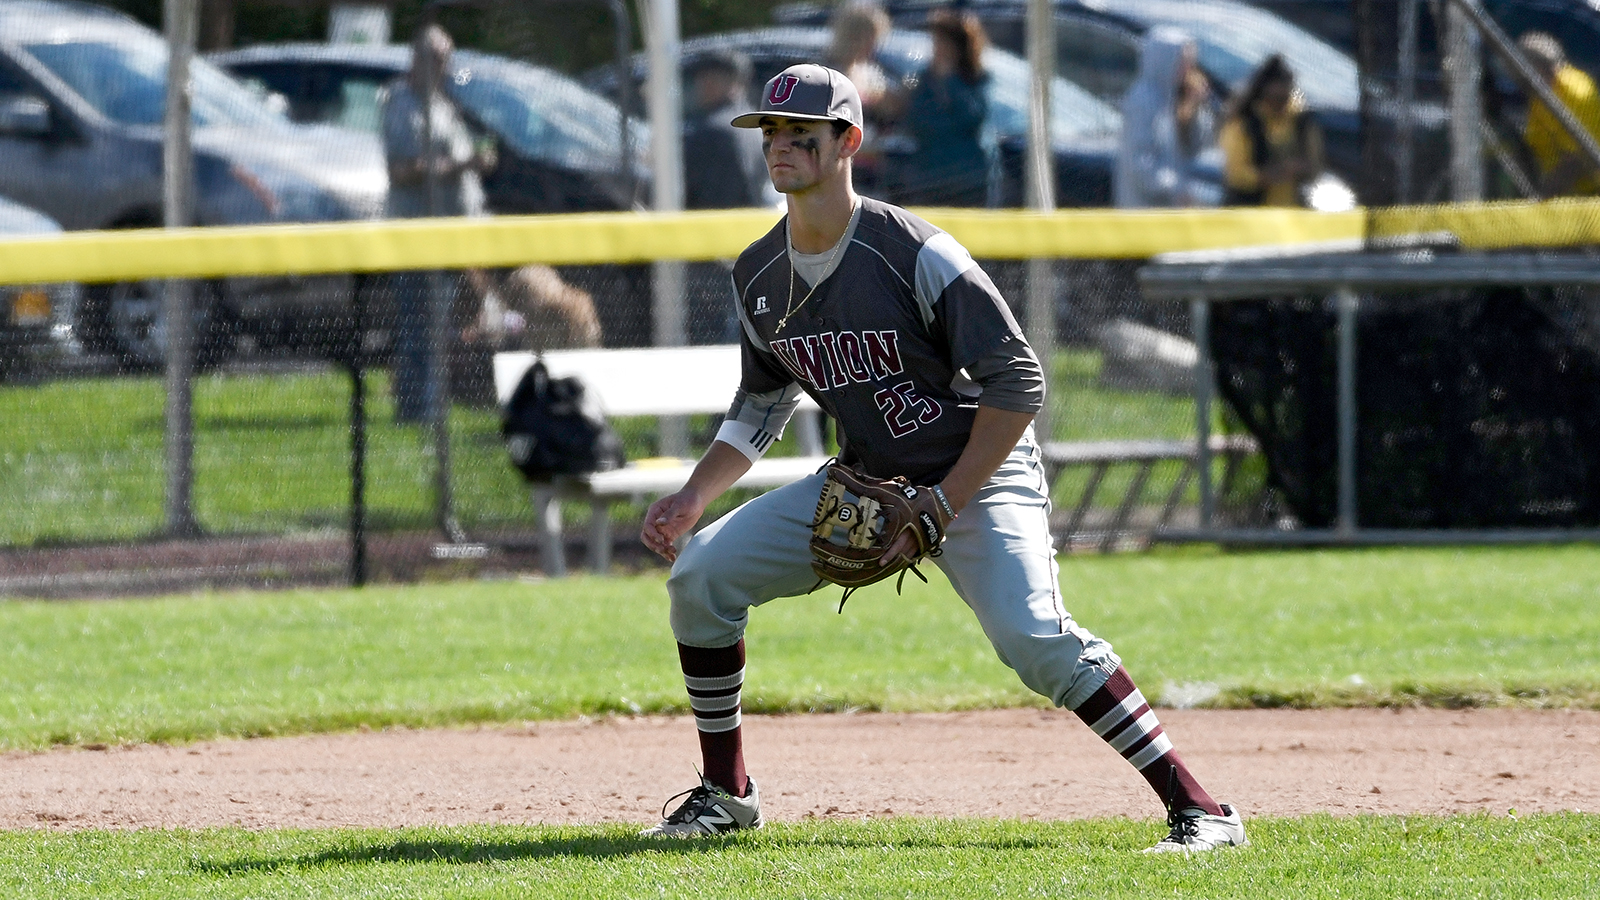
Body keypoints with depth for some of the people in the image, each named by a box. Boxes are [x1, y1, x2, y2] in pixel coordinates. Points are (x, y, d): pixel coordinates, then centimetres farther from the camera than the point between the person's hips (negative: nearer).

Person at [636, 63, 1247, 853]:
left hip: (977, 477, -7)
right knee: (701, 572, -5)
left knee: (1034, 639, -28)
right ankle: (724, 794, 9)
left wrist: (941, 508, -23)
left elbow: (1017, 386, -20)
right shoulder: (759, 276, 0)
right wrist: (695, 496, 0)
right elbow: (760, 407, 16)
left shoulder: (914, 255, -21)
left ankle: (1197, 809, -26)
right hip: (864, 484, 7)